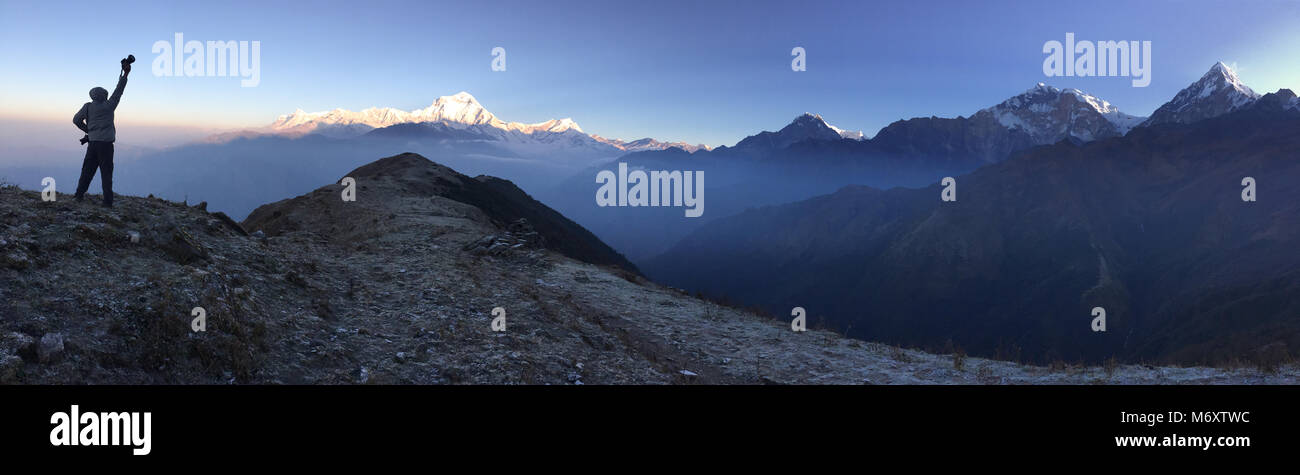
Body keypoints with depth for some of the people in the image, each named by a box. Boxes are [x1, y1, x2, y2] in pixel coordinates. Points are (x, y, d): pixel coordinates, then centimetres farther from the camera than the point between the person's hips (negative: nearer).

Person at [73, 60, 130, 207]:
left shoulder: (88, 106, 5)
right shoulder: (108, 106, -1)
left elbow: (76, 120, 3)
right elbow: (119, 90, 3)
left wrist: (88, 130, 16)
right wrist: (126, 74, 7)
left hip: (92, 143, 3)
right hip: (106, 144, -3)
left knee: (88, 169, 12)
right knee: (106, 172, -3)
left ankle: (79, 195, 11)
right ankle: (108, 201, -6)